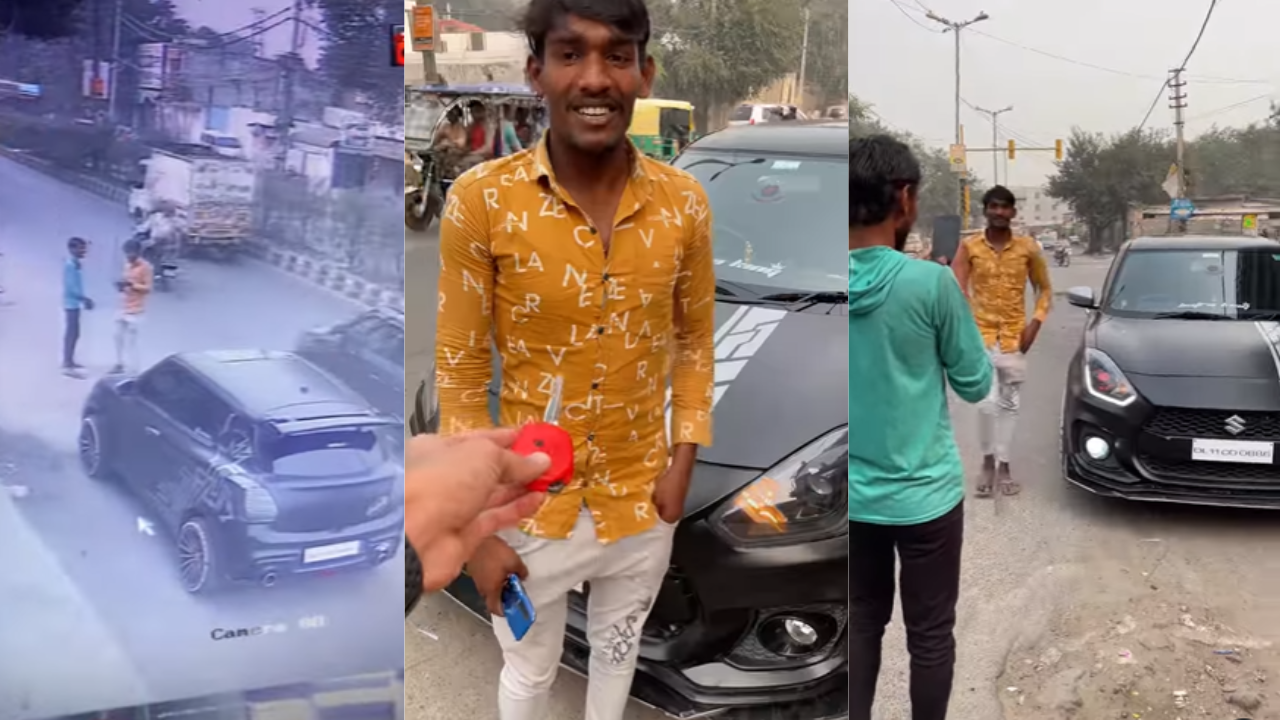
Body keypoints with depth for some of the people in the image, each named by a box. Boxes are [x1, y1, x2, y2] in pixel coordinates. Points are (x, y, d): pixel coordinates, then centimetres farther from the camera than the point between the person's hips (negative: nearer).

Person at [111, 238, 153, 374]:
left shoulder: (146, 267, -13)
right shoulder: (127, 265, 11)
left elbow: (148, 288, -15)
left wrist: (131, 285, -27)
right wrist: (121, 285, -2)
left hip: (135, 310, -8)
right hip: (123, 308, 8)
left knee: (130, 340, -7)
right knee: (119, 336, 15)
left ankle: (131, 370, -2)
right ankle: (120, 364, 28)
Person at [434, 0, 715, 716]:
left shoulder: (685, 202, -10)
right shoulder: (481, 200, -18)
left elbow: (695, 340, 4)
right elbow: (460, 376, -13)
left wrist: (683, 460, -3)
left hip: (642, 496, 3)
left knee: (619, 648, 26)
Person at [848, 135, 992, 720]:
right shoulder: (930, 283, -17)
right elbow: (975, 385, -4)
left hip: (853, 497, 4)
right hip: (924, 494, -3)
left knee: (860, 625, 18)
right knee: (930, 636, 13)